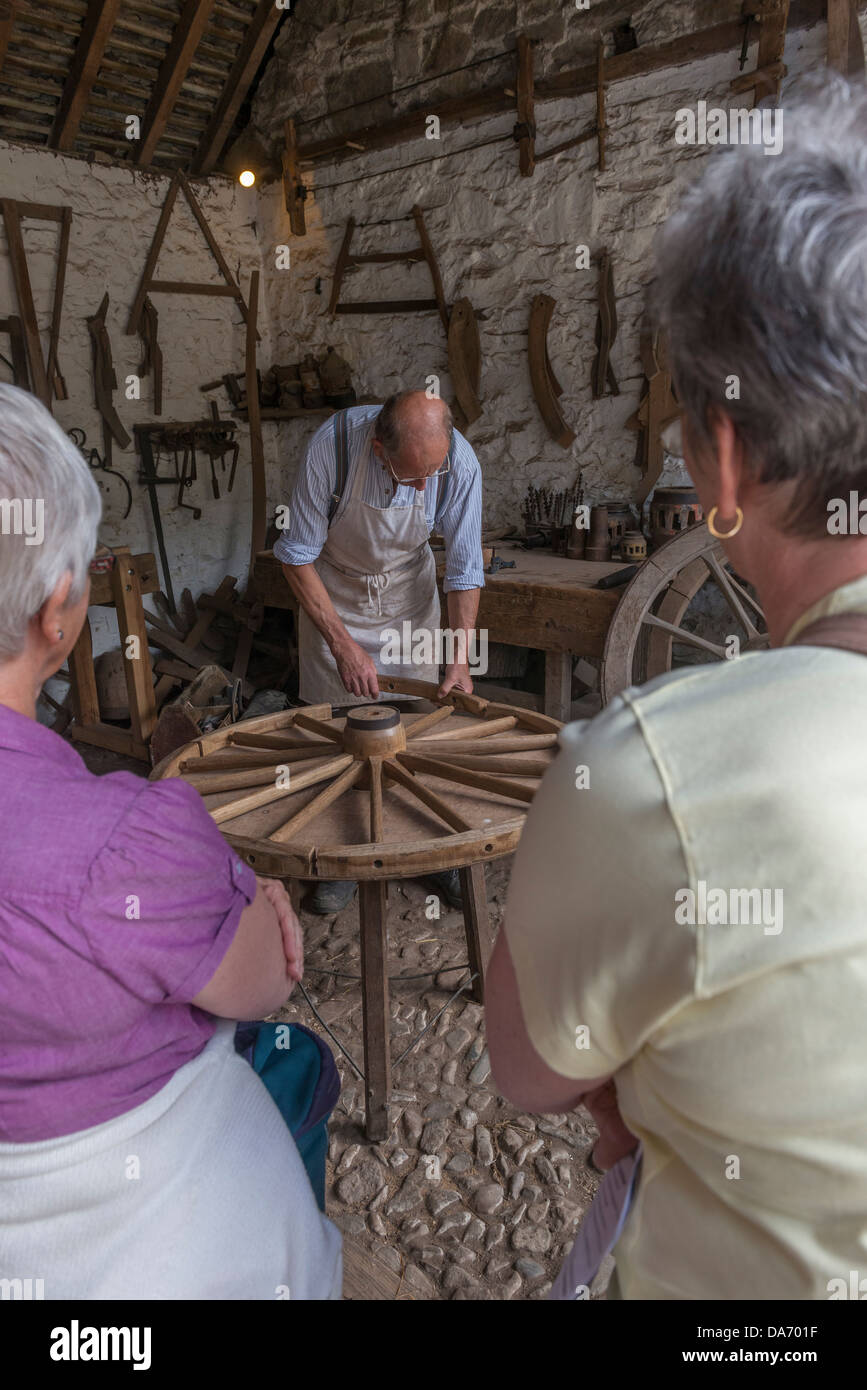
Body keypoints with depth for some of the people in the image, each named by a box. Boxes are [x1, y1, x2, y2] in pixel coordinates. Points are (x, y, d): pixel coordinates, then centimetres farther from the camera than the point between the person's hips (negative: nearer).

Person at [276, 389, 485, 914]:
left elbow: (465, 568, -14)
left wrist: (461, 657, -22)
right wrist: (343, 644, -26)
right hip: (332, 596, -1)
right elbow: (298, 556, -21)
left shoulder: (460, 461, -26)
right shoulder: (334, 444, -31)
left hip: (410, 597, 1)